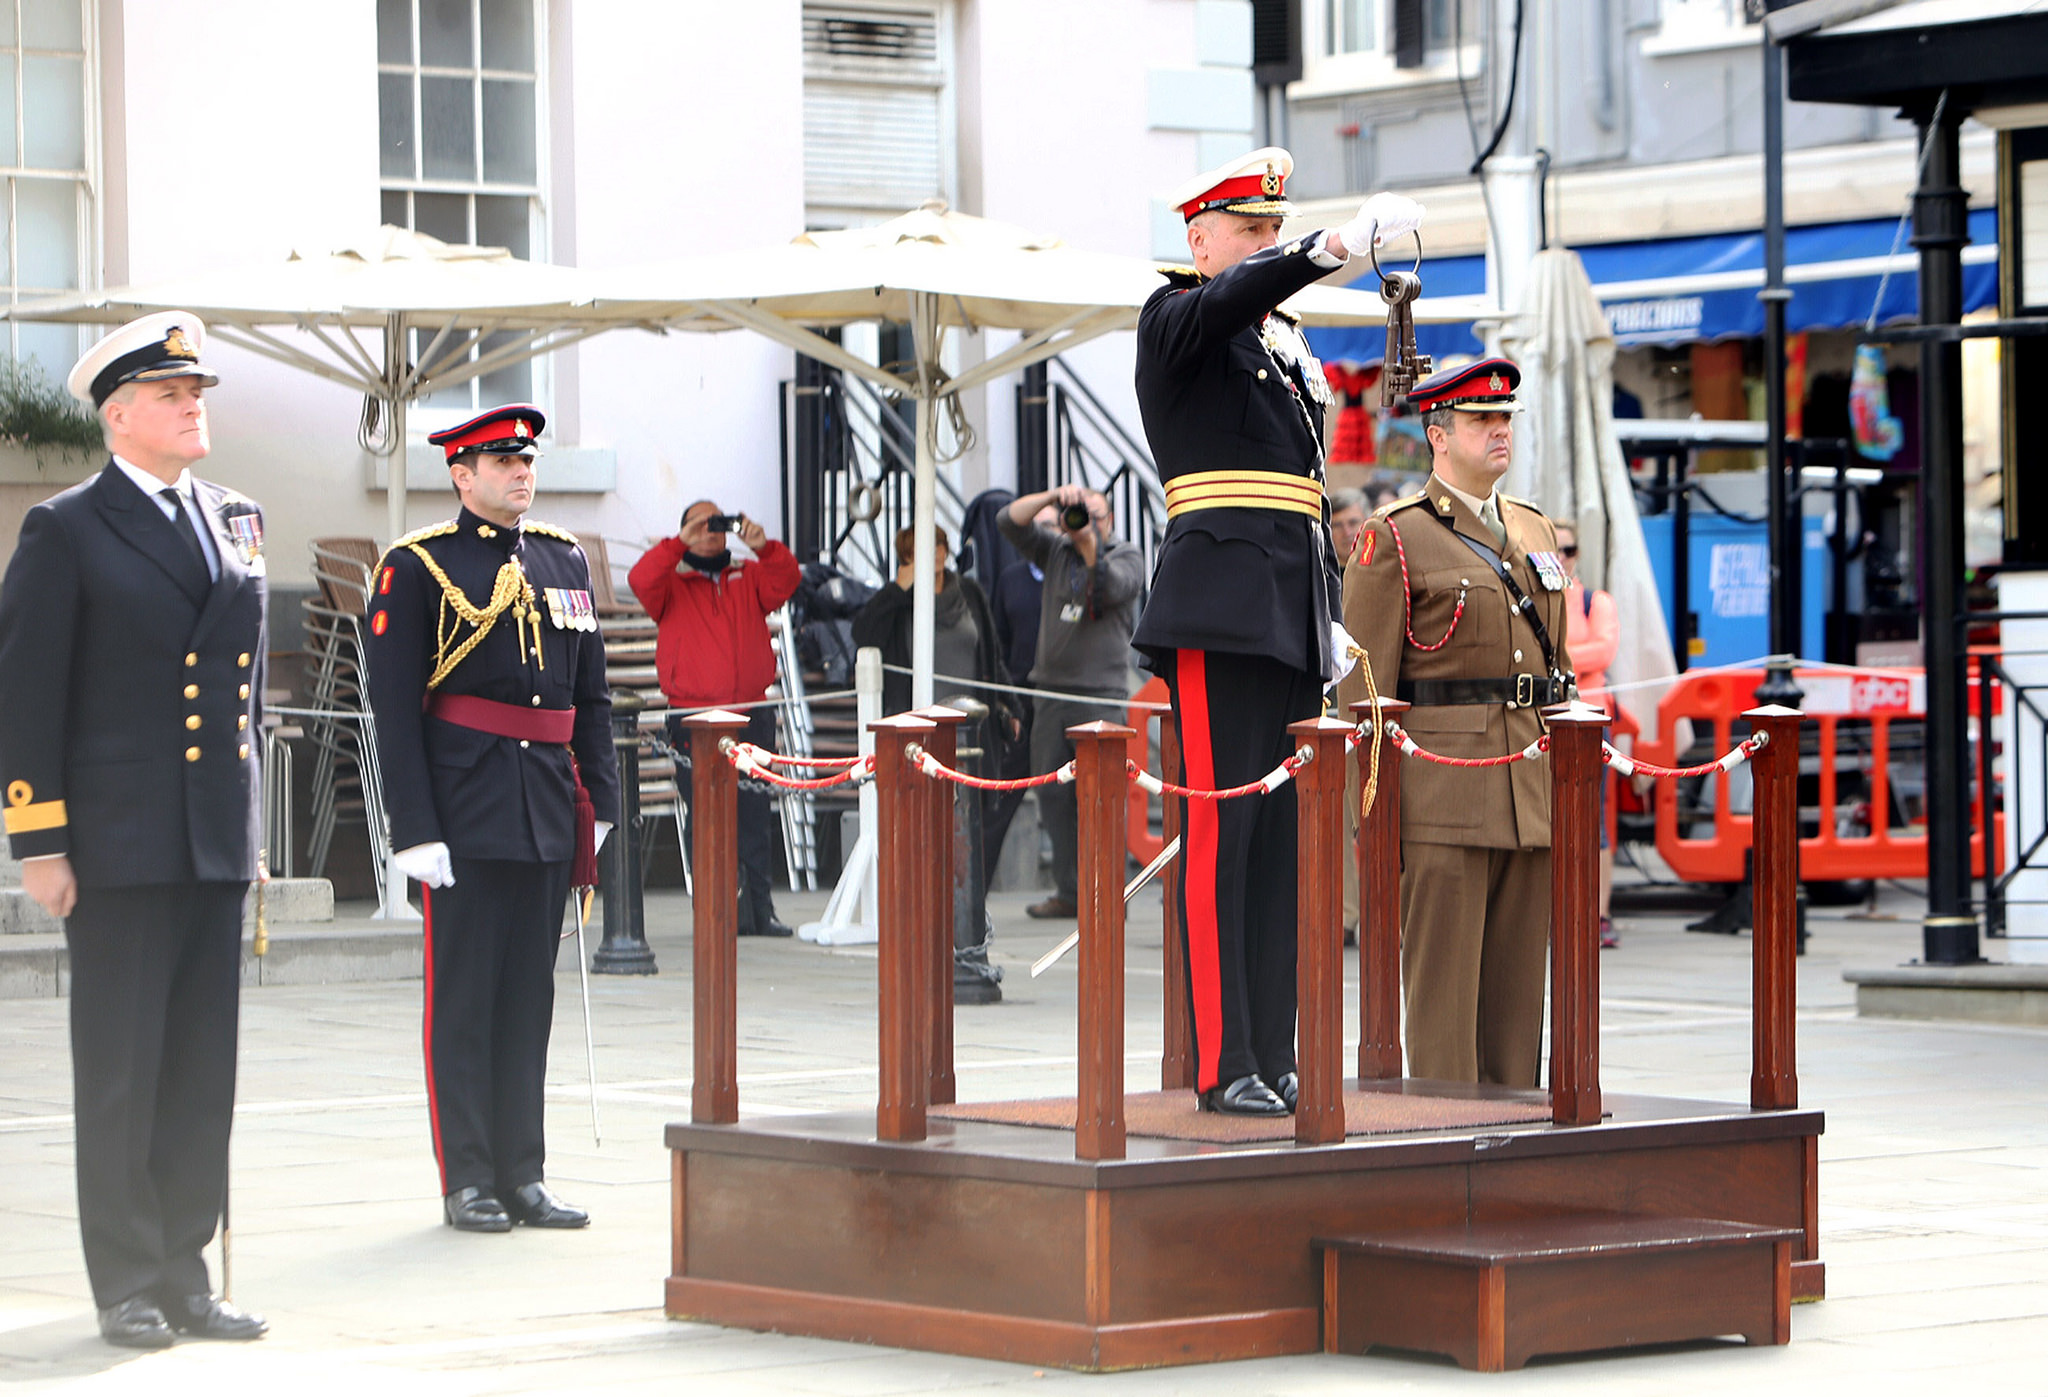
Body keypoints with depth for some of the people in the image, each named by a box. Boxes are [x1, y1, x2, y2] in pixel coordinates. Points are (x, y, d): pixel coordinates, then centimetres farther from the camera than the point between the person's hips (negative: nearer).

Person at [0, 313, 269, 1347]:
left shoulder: (238, 522, 14)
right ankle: (127, 1287, 6)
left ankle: (184, 1275, 14)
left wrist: (251, 818, 15)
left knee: (204, 1068, 7)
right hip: (118, 840, -5)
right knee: (120, 1069, -1)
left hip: (218, 836, 5)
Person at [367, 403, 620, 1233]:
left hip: (547, 817, 5)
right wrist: (414, 828, -14)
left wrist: (600, 799, 7)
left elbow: (591, 696, 16)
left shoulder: (563, 561, 13)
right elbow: (394, 706, -8)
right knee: (463, 998, 0)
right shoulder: (418, 567, -4)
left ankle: (523, 1177, 14)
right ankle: (467, 1183, 5)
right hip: (465, 815, -5)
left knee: (530, 997, 9)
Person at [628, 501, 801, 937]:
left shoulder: (749, 577, 16)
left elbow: (786, 581, -1)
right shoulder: (672, 583, 10)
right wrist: (681, 542, -17)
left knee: (755, 816, -2)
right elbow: (641, 580, -10)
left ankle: (761, 909, 0)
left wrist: (763, 547, -19)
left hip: (752, 715, 2)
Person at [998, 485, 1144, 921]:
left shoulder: (1126, 556, 4)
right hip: (1051, 689, 5)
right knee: (1052, 791, 2)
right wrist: (1054, 497, -8)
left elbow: (1113, 587, -15)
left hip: (1100, 693, -5)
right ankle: (1069, 893, 7)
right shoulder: (1054, 550, 15)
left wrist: (1090, 545, -23)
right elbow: (1010, 522, 5)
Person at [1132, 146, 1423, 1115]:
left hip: (1289, 622, 8)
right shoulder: (1175, 322, -2)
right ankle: (1224, 1066, -10)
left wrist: (1330, 619, 18)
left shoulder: (1284, 345, 22)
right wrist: (1334, 247, -42)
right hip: (1221, 609, -8)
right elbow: (1235, 295, -26)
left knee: (1280, 835, 7)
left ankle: (1274, 1059, 10)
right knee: (1220, 834, -9)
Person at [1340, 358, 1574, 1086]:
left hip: (1532, 790, 6)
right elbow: (1364, 687, -6)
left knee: (1518, 984, 8)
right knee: (1443, 980, -5)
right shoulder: (1394, 537, -2)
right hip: (1441, 793, -6)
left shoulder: (1534, 530, 18)